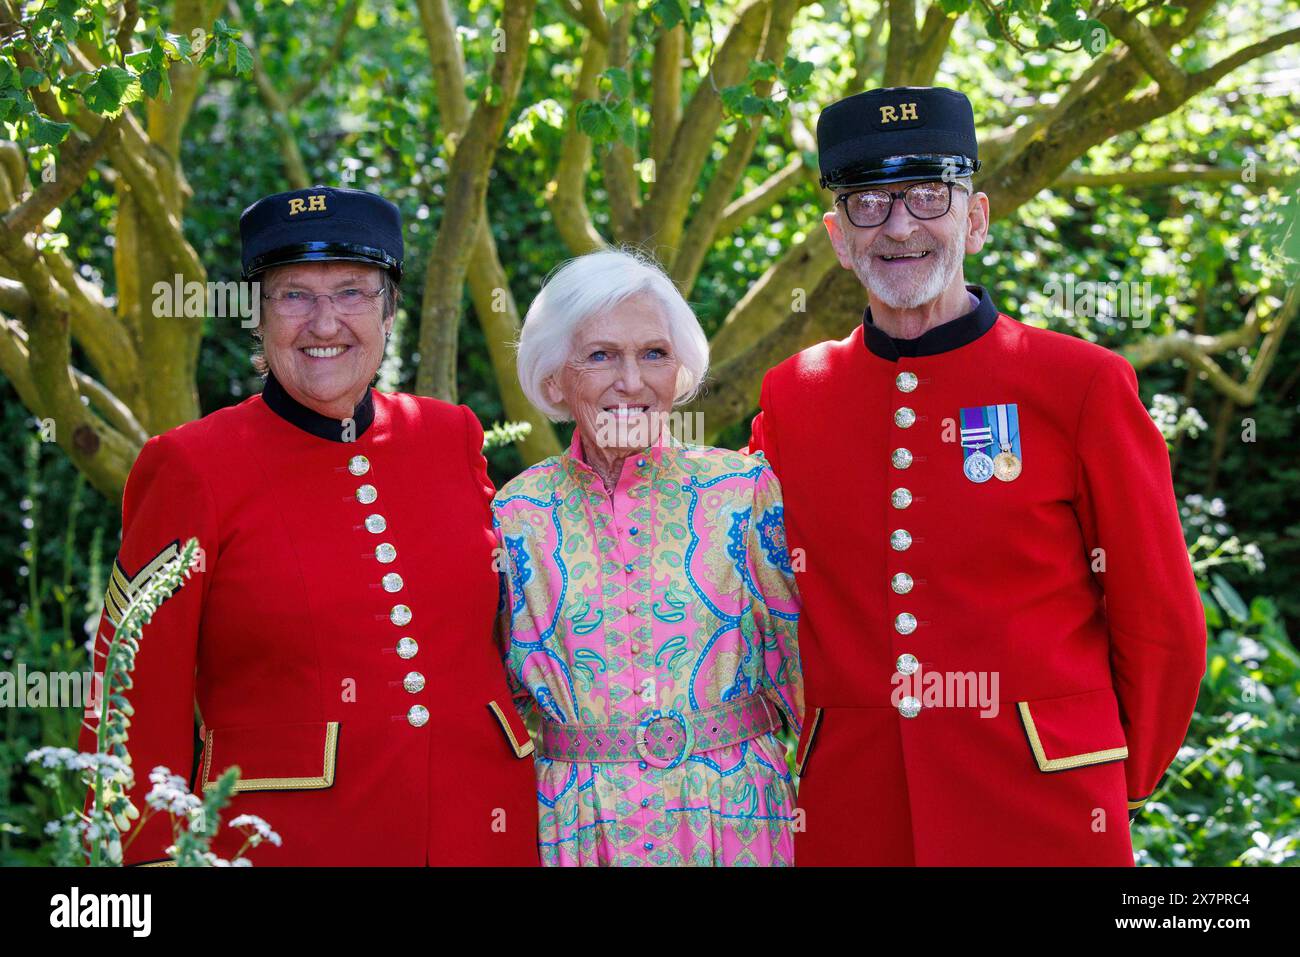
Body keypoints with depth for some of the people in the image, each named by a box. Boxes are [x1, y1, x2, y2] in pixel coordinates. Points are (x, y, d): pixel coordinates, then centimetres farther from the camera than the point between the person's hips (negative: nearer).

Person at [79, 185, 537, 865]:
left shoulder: (453, 439, 5)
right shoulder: (192, 470, -7)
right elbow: (137, 712, -5)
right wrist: (147, 855, -8)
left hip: (483, 834, 4)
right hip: (282, 840, -4)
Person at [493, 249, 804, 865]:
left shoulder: (744, 487, -2)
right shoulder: (520, 513, 0)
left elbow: (799, 664, 2)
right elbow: (504, 690, 9)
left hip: (735, 820, 0)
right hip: (577, 829, 0)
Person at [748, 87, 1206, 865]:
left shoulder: (1083, 385, -4)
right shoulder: (790, 398, 4)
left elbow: (1163, 628, 2)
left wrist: (1116, 785, 8)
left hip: (1040, 816, -2)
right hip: (849, 825, 2)